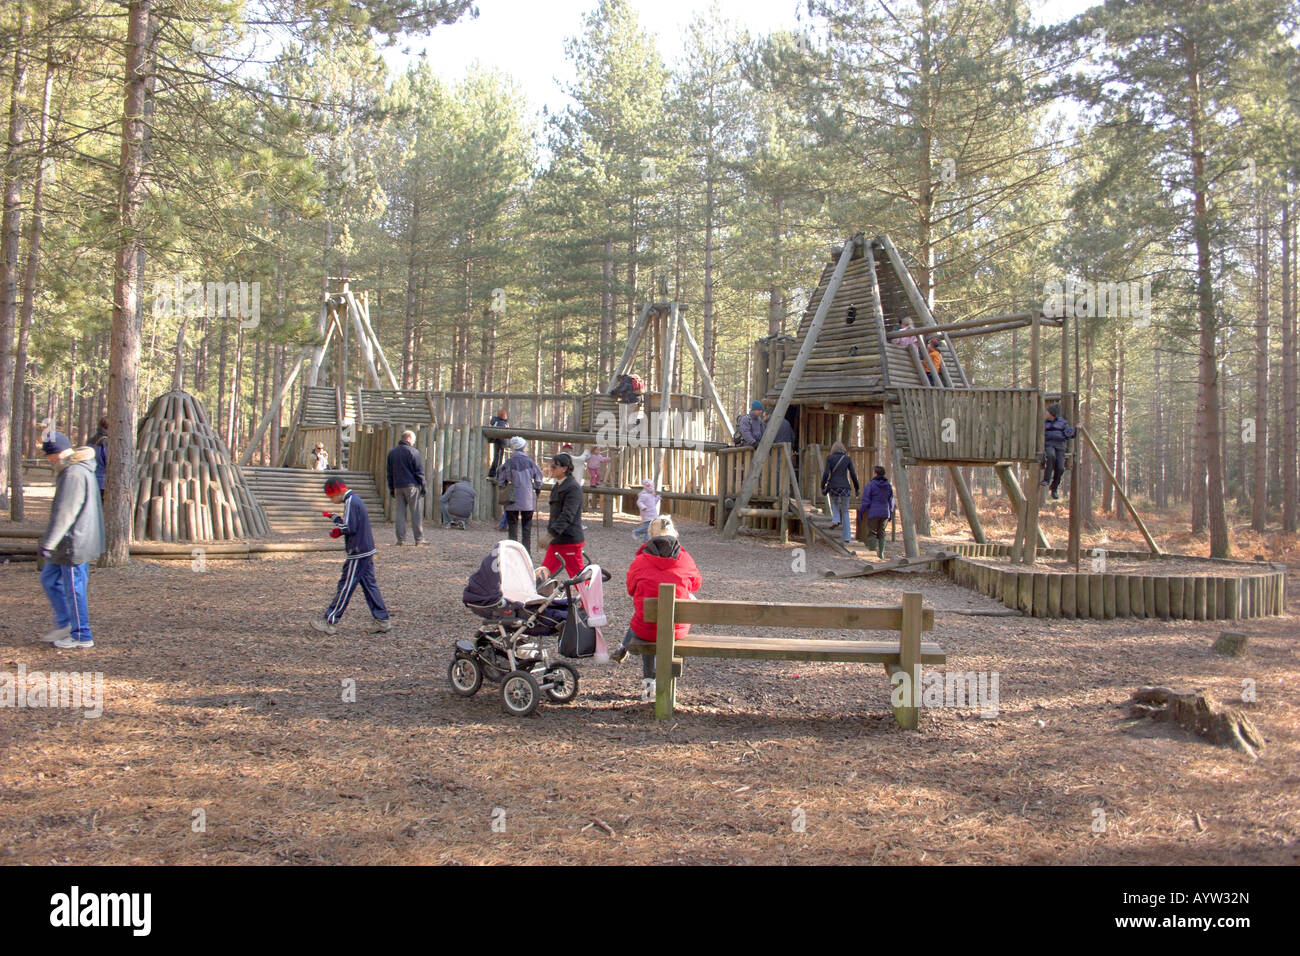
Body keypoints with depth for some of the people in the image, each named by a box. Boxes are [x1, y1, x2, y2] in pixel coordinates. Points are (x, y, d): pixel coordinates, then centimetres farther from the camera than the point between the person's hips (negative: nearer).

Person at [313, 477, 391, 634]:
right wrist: (340, 530, 6)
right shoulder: (356, 499, 16)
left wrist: (334, 517, -9)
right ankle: (382, 621, 10)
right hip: (367, 551, 10)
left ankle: (330, 622, 2)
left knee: (345, 586, -4)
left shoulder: (351, 502, -15)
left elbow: (350, 527, -20)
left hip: (357, 553, -10)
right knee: (369, 585, 10)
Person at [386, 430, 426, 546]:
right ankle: (419, 539, -2)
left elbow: (390, 473, 18)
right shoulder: (413, 452, -4)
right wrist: (422, 486, 0)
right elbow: (419, 471, -6)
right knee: (416, 512, -2)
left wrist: (391, 488, 21)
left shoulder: (392, 453, 14)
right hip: (412, 485, -5)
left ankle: (401, 539, 2)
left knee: (399, 513, 5)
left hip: (398, 487, 5)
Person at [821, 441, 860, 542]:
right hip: (845, 487, 1)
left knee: (834, 504, 31)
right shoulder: (847, 459, 5)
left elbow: (826, 473, -7)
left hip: (833, 486, -1)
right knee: (845, 512, 13)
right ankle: (846, 537, 7)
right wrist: (856, 488, 13)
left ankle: (836, 519, 2)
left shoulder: (829, 457, 1)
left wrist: (822, 487, 3)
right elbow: (853, 475, 3)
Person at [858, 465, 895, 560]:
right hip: (884, 513, 5)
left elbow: (865, 502, -12)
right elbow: (891, 502, 12)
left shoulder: (870, 485, -11)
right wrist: (890, 513, 25)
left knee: (872, 534, 1)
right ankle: (881, 554, 14)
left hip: (873, 513, -5)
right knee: (881, 534, 15)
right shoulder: (889, 486, 5)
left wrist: (860, 513, -3)